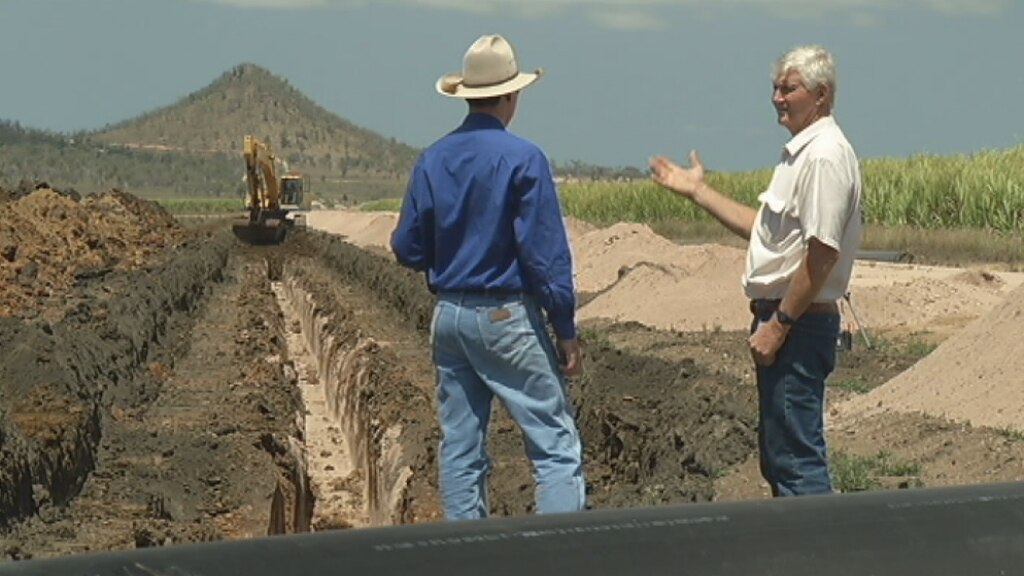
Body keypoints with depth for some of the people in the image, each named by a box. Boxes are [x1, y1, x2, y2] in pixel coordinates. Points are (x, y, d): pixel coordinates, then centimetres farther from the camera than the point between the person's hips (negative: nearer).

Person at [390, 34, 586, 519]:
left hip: (448, 316, 6)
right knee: (556, 445, -3)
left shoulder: (432, 160, 4)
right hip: (506, 316, -6)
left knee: (460, 448, 10)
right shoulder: (522, 159, -11)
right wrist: (566, 330, -7)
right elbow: (546, 254, -13)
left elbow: (407, 250, 7)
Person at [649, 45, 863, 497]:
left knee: (797, 456, -10)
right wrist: (698, 192, 27)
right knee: (777, 455, 15)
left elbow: (822, 253, -22)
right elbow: (764, 230, 26)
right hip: (779, 317, 11)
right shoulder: (800, 154, 17)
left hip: (799, 323, -11)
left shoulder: (826, 157, -16)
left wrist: (779, 324, -21)